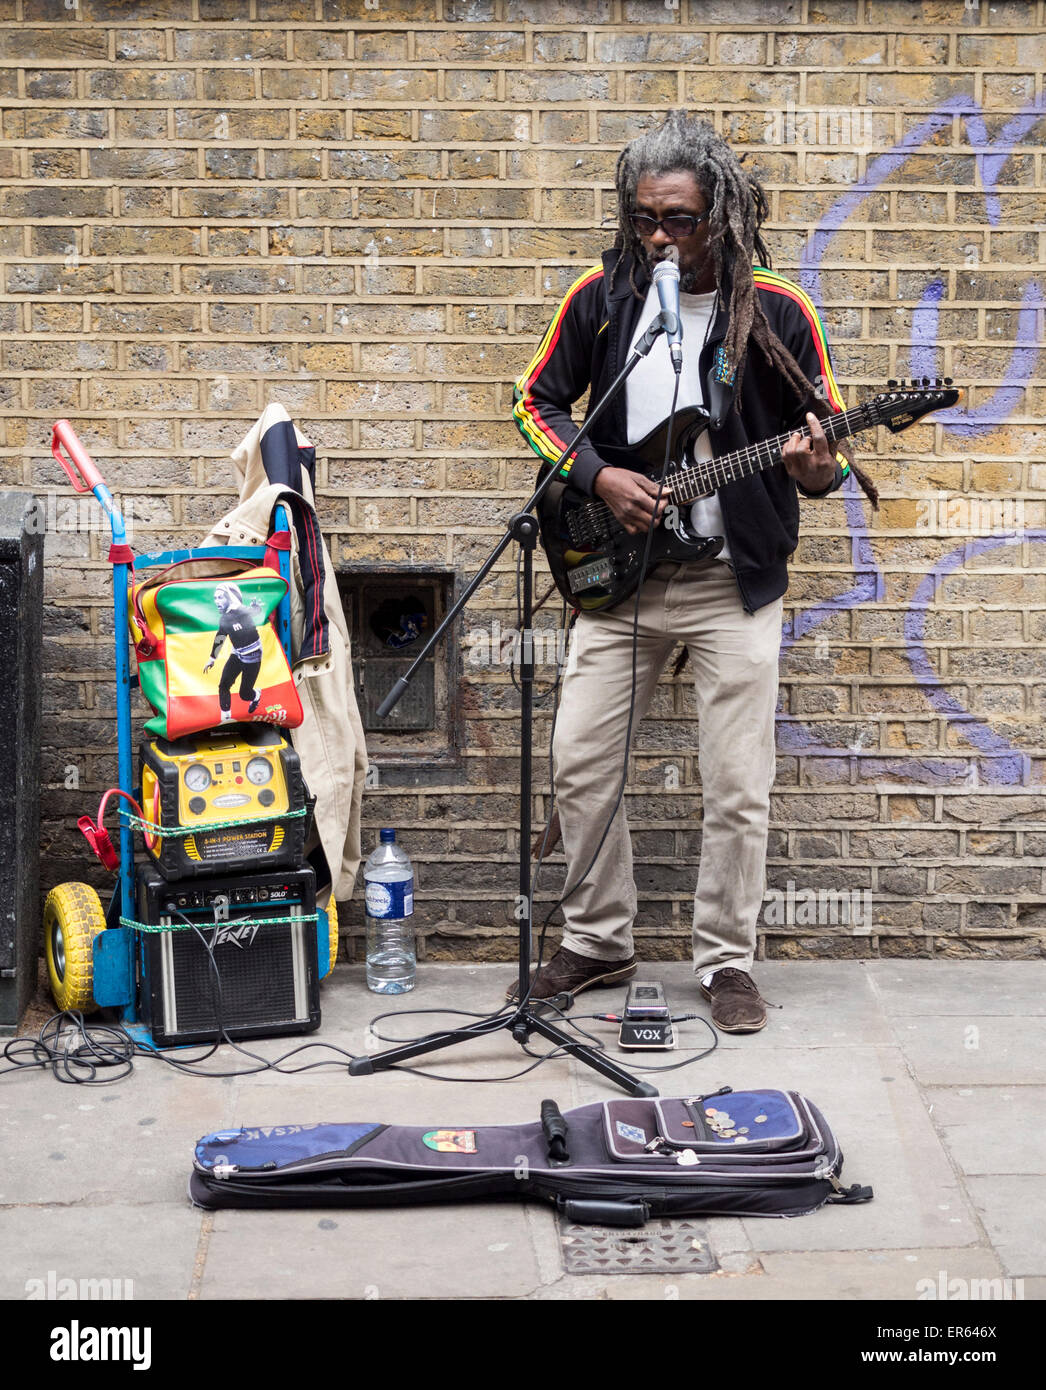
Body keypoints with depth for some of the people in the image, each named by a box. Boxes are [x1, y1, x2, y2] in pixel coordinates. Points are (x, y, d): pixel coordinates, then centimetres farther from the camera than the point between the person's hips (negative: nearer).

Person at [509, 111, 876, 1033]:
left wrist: (818, 472, -23)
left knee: (738, 787, 0)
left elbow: (828, 433, 1)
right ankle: (599, 944, 22)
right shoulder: (603, 296, 0)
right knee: (580, 764, 4)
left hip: (734, 579, -2)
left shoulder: (776, 311, -6)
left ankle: (728, 962, 17)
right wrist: (599, 478, -7)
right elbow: (538, 400, 9)